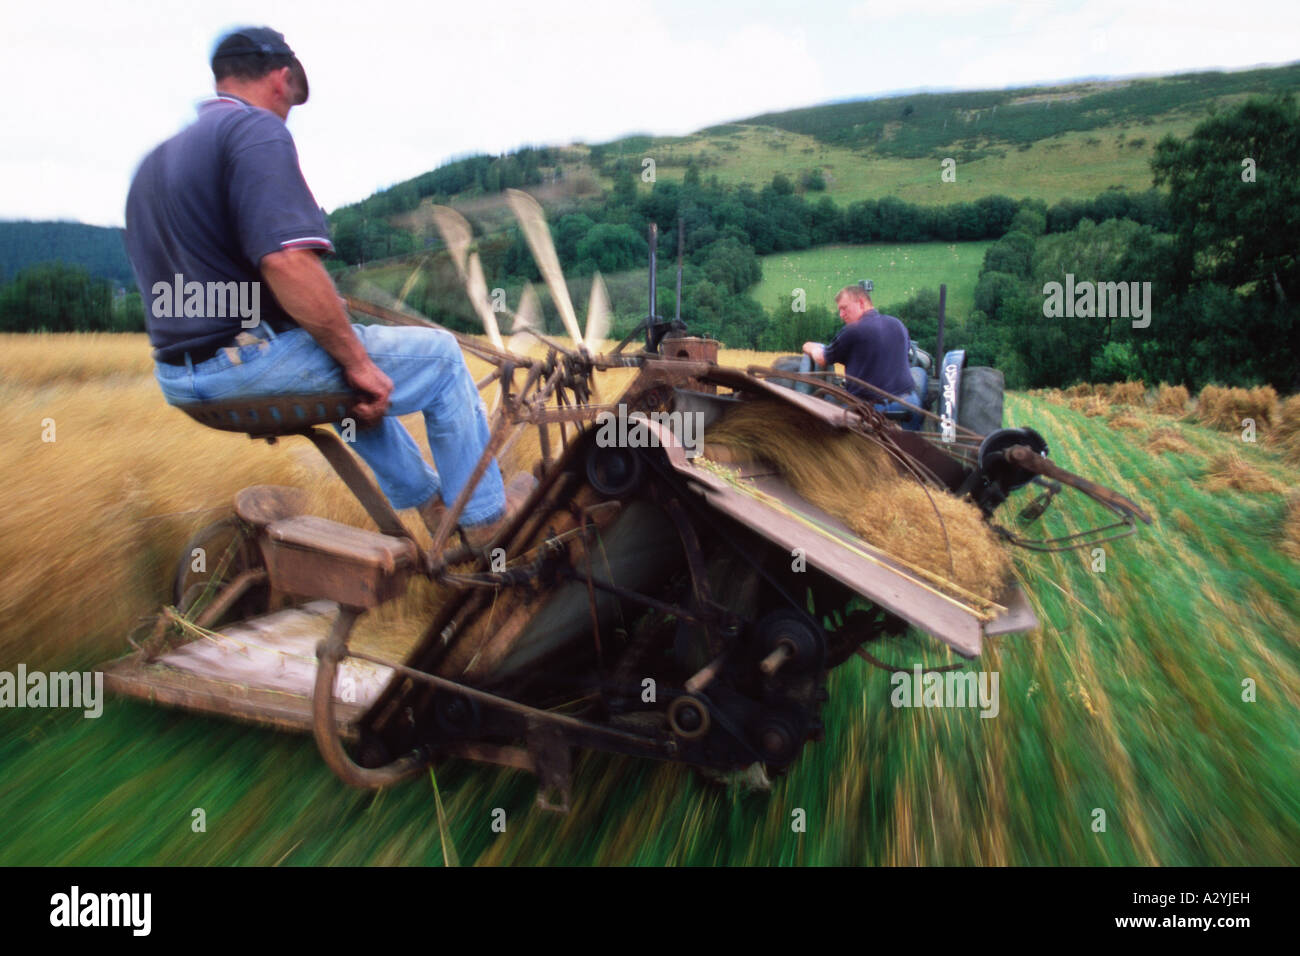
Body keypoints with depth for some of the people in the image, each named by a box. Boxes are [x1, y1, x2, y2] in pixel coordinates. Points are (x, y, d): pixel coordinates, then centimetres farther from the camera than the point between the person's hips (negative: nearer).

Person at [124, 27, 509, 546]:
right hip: (247, 361, -10)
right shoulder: (256, 129, -12)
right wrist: (357, 361, -18)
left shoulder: (153, 162, 17)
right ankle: (486, 526, 10)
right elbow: (287, 262, -27)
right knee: (439, 353, 5)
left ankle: (429, 504, 37)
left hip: (177, 377, 10)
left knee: (359, 386, 32)